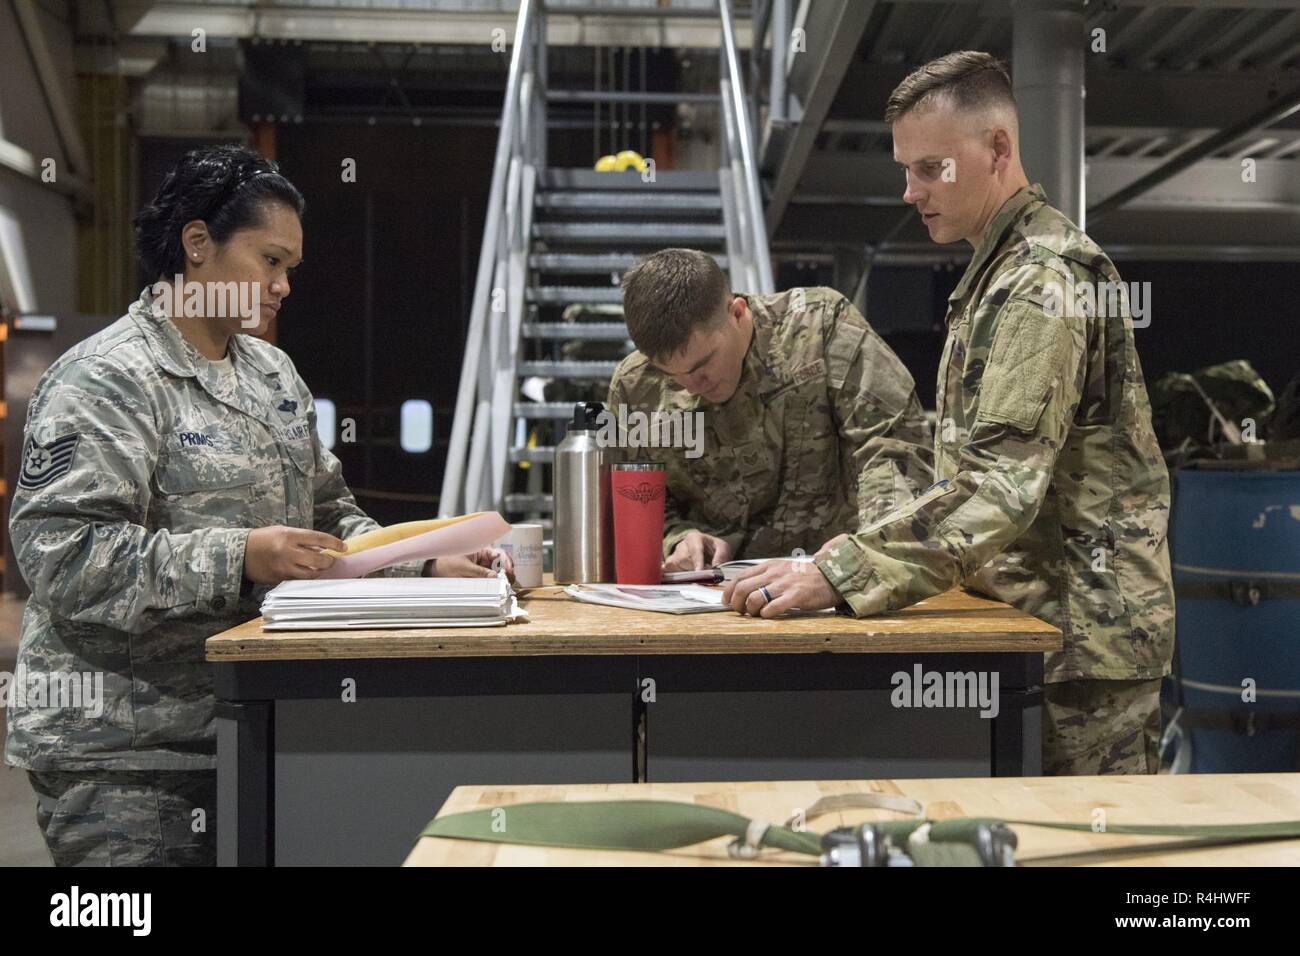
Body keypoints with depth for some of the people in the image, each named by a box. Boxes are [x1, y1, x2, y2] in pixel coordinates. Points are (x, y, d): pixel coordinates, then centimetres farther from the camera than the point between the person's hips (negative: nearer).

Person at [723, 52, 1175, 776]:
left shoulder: (1044, 279, -16)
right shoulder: (1004, 268, 17)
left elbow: (999, 486, -28)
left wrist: (836, 577, -32)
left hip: (1082, 627, -10)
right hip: (1031, 614, 10)